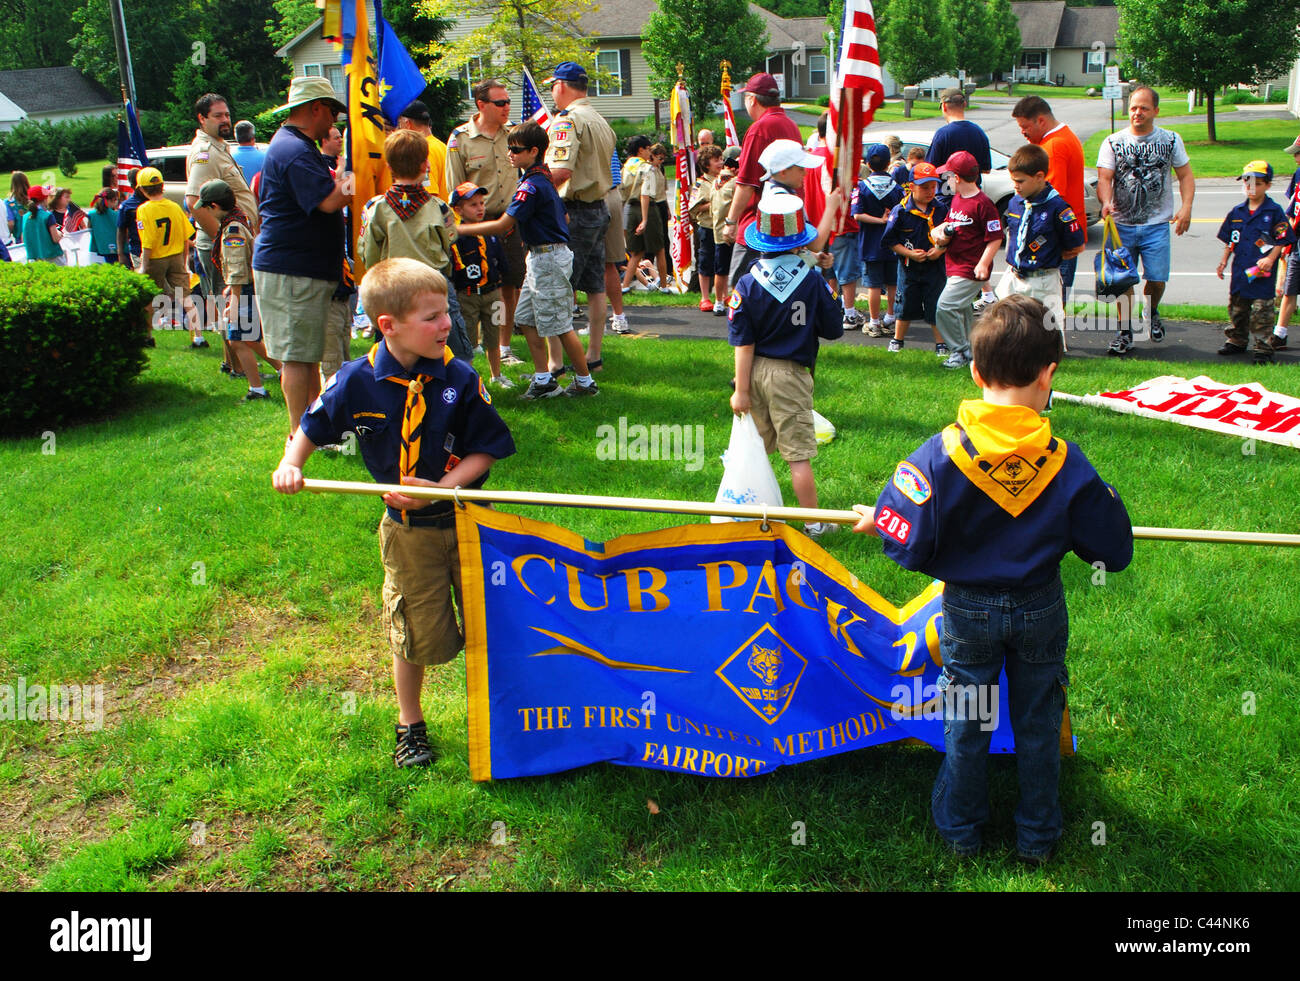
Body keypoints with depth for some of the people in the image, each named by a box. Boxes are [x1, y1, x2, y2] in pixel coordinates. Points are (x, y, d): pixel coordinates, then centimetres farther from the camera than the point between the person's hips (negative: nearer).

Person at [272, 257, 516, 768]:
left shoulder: (459, 379, -13)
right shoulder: (356, 382, -11)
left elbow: (484, 451, -9)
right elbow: (311, 426, 7)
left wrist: (440, 488, -21)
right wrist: (290, 465, -10)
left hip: (468, 518, 0)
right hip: (407, 531, 0)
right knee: (416, 633, 11)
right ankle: (410, 725, 35)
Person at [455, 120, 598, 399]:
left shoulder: (532, 186, -20)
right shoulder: (544, 178, 11)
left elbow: (502, 225, -21)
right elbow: (563, 217, 20)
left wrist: (460, 229, -15)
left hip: (549, 259, -10)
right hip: (539, 257, 10)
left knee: (559, 325, -3)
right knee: (526, 318, 12)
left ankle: (585, 381, 8)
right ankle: (543, 380, 16)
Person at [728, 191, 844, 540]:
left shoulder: (747, 284, -6)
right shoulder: (813, 282, -9)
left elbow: (743, 343, -7)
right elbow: (834, 330, 0)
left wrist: (741, 390, -4)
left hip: (756, 371, 3)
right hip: (791, 374, -2)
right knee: (798, 453, 0)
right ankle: (813, 523, 6)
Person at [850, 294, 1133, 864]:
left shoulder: (941, 452, -21)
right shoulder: (1066, 462, -17)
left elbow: (909, 546, -20)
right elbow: (1113, 552, -10)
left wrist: (877, 519, -1)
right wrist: (1061, 531, 10)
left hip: (968, 609, 0)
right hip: (1041, 609, 1)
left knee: (965, 724, 18)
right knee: (1037, 725, 18)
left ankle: (961, 830, 36)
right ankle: (1037, 837, 34)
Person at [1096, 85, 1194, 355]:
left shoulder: (1171, 140, 6)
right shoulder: (1113, 142, 3)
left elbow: (1185, 176, 9)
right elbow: (1104, 177, -5)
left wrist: (1186, 207, -6)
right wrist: (1106, 201, -27)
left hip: (1157, 224, 0)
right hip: (1121, 224, 0)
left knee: (1157, 279, -5)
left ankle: (1152, 314, 26)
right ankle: (1124, 330, 15)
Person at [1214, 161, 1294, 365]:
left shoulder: (1274, 212, -6)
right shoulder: (1237, 212, 9)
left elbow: (1282, 241, -6)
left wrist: (1270, 258, -17)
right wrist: (1224, 261, 11)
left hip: (1263, 273, -5)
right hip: (1240, 271, 5)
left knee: (1261, 311, -4)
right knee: (1236, 308, 15)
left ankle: (1263, 348, 3)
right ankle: (1236, 341, 30)